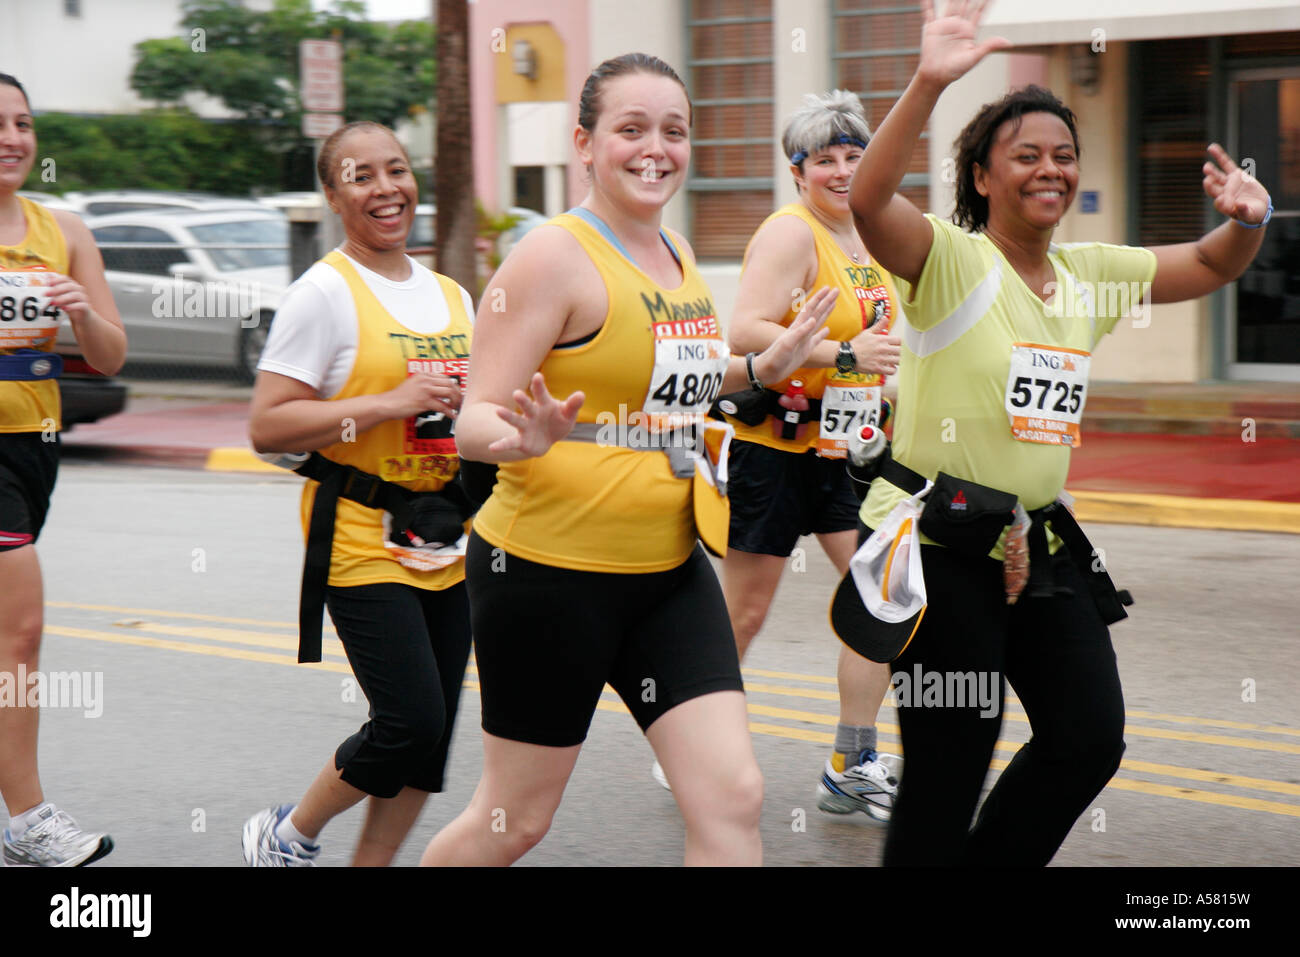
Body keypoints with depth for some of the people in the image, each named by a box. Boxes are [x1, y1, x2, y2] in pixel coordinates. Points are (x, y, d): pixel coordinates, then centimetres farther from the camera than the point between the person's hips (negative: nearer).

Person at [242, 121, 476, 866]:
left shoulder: (451, 295, 13)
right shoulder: (325, 293, -8)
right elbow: (267, 427, -13)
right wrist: (388, 404, -18)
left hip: (448, 543, 7)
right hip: (362, 543, -7)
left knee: (433, 732, 4)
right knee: (411, 722, -12)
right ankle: (287, 836, 12)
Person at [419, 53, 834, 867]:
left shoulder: (675, 251, 9)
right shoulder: (554, 256, -14)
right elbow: (476, 419, -17)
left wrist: (762, 368, 20)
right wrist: (524, 436, -37)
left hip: (669, 567, 7)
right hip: (548, 567, -7)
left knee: (732, 796, -5)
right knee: (515, 819, 6)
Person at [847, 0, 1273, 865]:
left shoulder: (1091, 272, 9)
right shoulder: (951, 259, -11)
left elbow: (1209, 267, 19)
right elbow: (868, 201, -30)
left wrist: (1246, 222, -4)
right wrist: (929, 83, -41)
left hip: (1041, 538, 7)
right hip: (941, 540, -7)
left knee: (1090, 739, 9)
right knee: (951, 763, -3)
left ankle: (995, 859, 29)